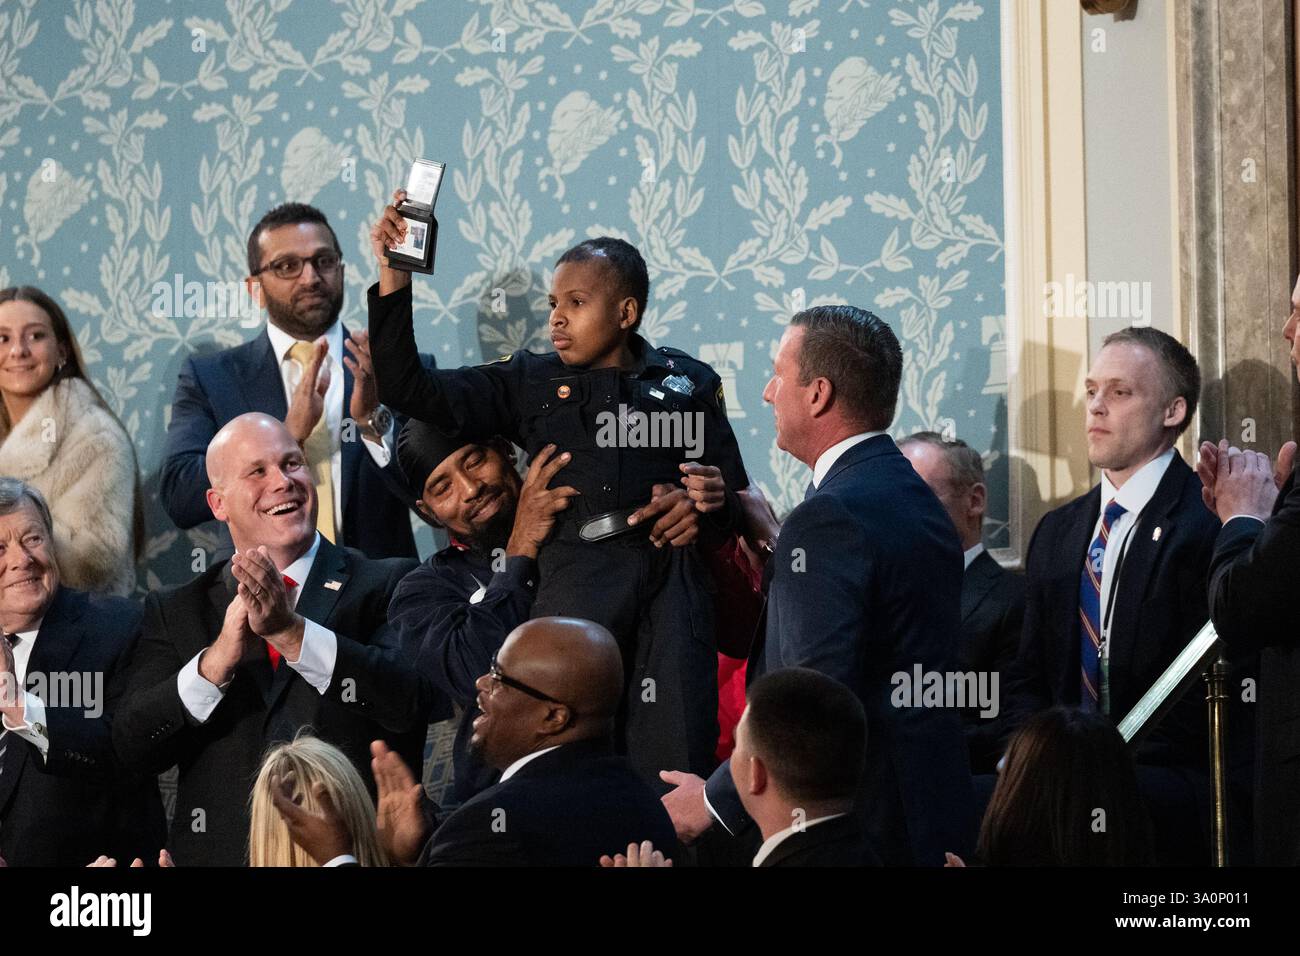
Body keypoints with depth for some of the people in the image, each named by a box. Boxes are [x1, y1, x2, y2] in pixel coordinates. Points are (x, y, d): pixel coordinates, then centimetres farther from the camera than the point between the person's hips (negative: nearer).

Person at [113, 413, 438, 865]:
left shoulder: (387, 586, 4)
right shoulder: (174, 612, 11)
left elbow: (412, 700, -12)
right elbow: (133, 746, 0)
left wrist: (291, 632, -19)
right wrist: (219, 658, -14)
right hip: (221, 853, 2)